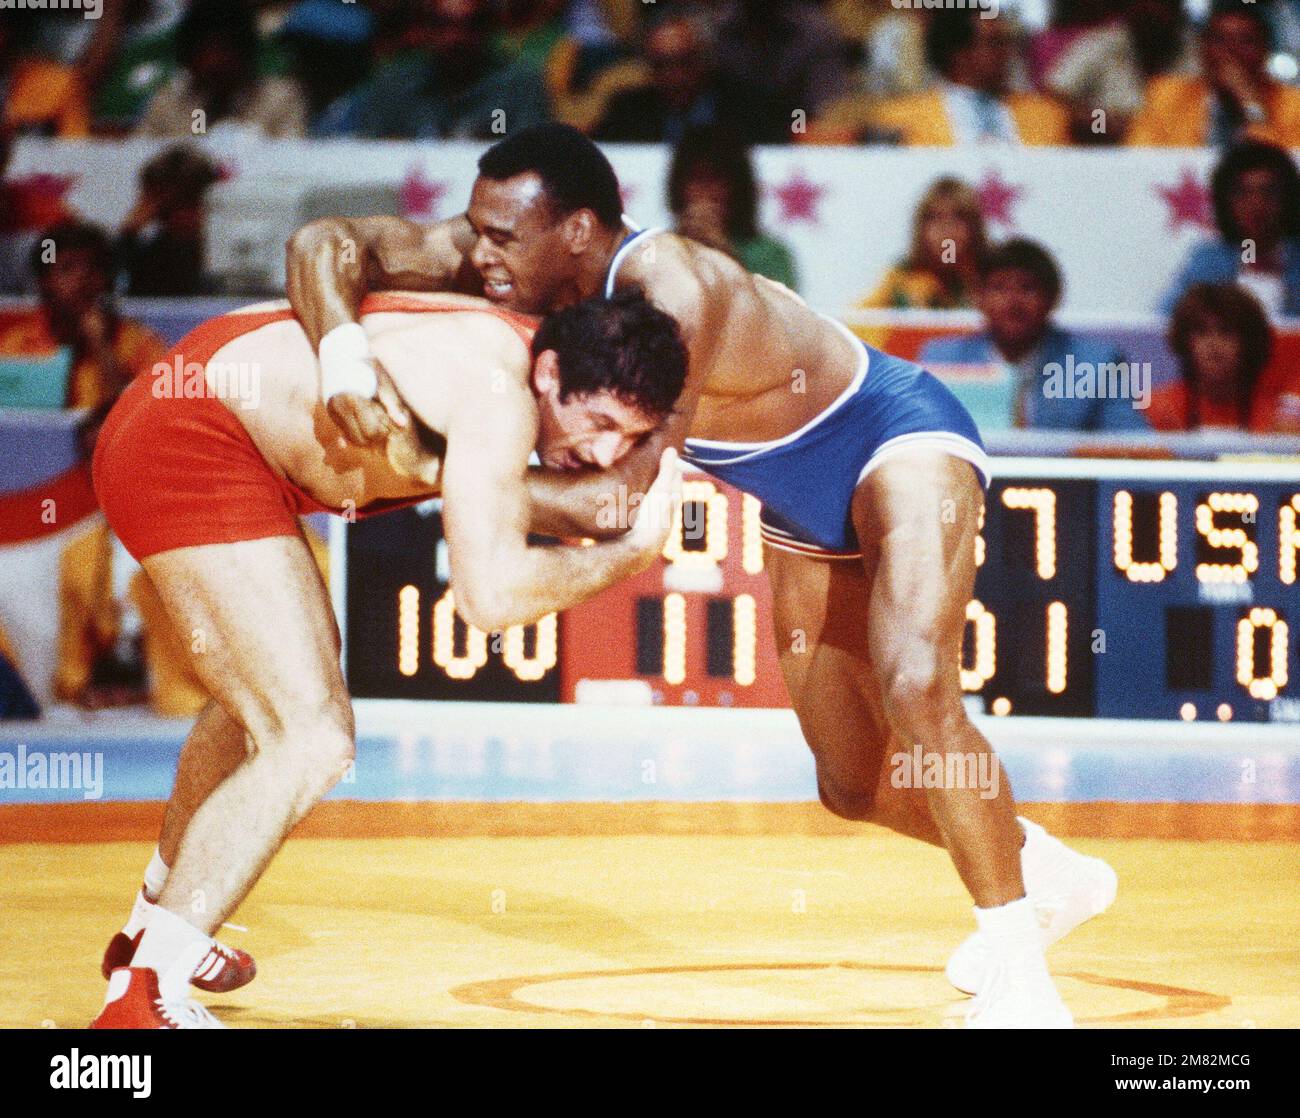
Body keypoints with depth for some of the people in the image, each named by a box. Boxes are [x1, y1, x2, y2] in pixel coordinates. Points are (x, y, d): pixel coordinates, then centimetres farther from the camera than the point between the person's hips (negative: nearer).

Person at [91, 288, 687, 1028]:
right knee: (313, 742, -20)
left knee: (264, 692, 33)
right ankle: (141, 1001, -23)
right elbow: (492, 595, -35)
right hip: (188, 447, -11)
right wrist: (635, 552, -21)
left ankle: (154, 930, 50)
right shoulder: (498, 396, -25)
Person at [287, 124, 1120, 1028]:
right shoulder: (516, 263, -17)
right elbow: (327, 242, -20)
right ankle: (1050, 873, 37)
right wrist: (341, 347, -41)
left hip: (903, 442, -9)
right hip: (806, 513, 9)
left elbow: (615, 502, -40)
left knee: (917, 691, -32)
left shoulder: (675, 289, -37)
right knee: (853, 786, 13)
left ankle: (1015, 963, -20)